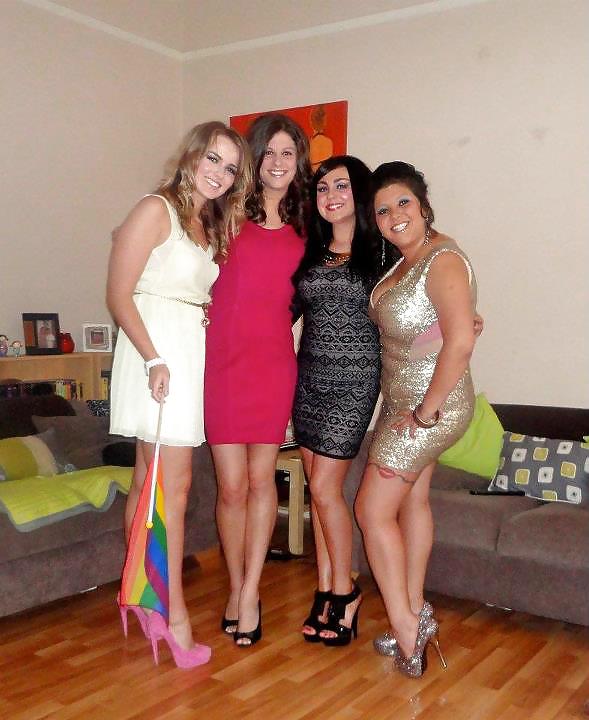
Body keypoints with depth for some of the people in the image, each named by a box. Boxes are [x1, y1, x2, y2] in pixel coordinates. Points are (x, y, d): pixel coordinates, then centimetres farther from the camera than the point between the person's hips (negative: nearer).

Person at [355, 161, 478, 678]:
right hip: (403, 402, 9)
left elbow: (461, 341, -32)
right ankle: (415, 614, 31)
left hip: (429, 408, -9)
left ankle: (406, 626, 9)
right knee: (412, 501, 17)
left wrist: (425, 410, -25)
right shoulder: (407, 262, 7)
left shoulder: (443, 261, -21)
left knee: (373, 509, -4)